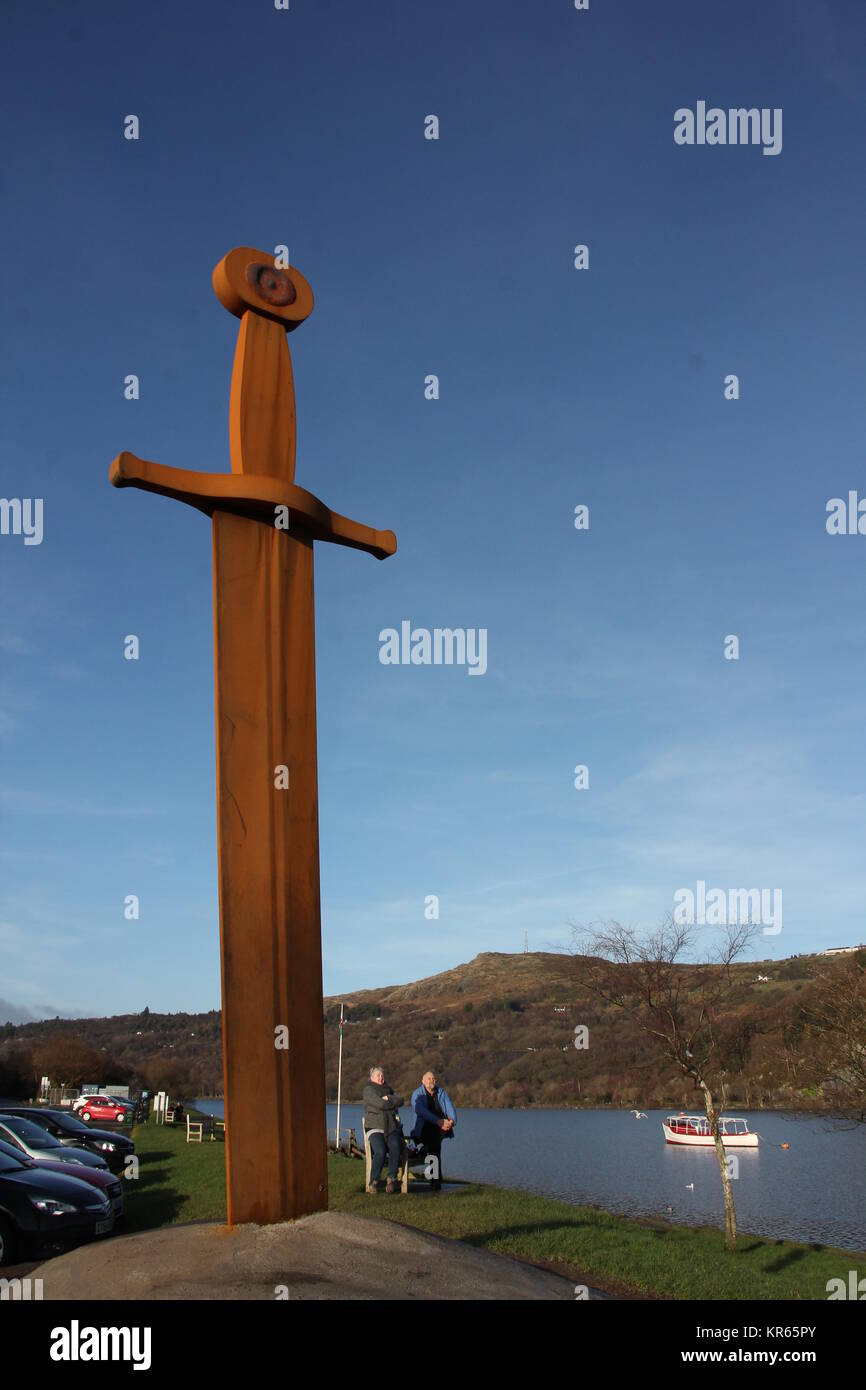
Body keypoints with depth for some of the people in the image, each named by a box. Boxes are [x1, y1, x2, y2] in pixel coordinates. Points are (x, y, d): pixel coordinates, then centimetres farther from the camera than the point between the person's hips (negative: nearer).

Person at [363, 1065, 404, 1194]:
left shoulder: (388, 1089, 26)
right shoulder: (368, 1090, 7)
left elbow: (400, 1100, 8)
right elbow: (380, 1104, -9)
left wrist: (388, 1098, -3)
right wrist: (393, 1104, 6)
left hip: (392, 1127, 4)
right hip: (375, 1127, -4)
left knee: (395, 1147, -28)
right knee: (380, 1151, -30)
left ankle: (392, 1179, -20)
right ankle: (373, 1182, -17)